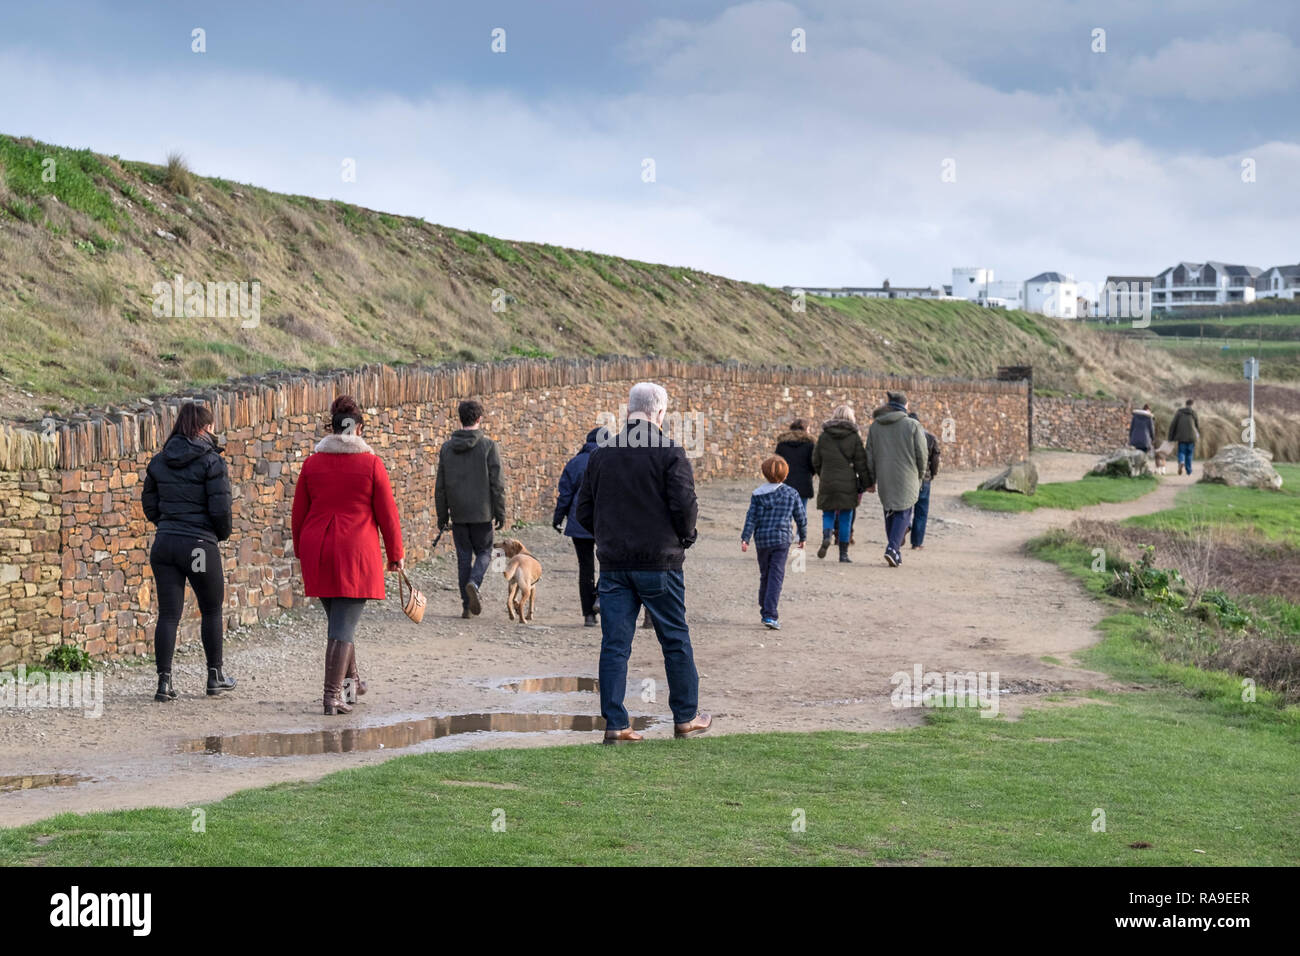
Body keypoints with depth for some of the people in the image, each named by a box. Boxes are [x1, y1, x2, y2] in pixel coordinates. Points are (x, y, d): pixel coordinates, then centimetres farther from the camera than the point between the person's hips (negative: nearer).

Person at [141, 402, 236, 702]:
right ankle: (215, 676, 22)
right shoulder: (211, 461, -8)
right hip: (200, 545, -4)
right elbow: (220, 507, -12)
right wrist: (223, 533, 6)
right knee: (212, 611, 14)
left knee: (168, 614, 5)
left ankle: (164, 681, -2)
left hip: (165, 543, 4)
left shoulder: (159, 461, 8)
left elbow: (148, 502, 12)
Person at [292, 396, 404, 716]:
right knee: (344, 626, -2)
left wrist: (301, 551, 21)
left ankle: (350, 680, 36)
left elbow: (298, 513, 9)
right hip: (356, 552, -4)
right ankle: (332, 697, -8)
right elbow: (387, 513, -1)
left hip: (317, 551, 4)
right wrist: (396, 555, 9)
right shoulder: (371, 464, -4)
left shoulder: (312, 463, 5)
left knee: (337, 619, 21)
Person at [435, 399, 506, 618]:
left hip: (458, 513, 3)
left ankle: (467, 604, 7)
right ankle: (473, 583, -17)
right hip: (482, 513, -3)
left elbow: (440, 486, 7)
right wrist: (500, 514, -1)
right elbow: (497, 484, -8)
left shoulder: (447, 447, 4)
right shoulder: (488, 446, -7)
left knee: (463, 557, 9)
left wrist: (442, 516, 13)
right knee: (484, 551, 11)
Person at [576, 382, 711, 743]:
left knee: (614, 645, 4)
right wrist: (685, 537, 5)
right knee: (675, 640, 9)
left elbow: (583, 510, 10)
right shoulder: (669, 452, -8)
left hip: (612, 563, 4)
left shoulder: (601, 453, 7)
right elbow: (685, 504, -13)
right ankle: (686, 717, 16)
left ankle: (615, 723, 2)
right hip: (659, 563, -4)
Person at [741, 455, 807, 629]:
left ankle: (765, 611, 25)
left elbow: (751, 517, -3)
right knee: (776, 576, -5)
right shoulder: (792, 494, 0)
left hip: (761, 540, 2)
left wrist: (745, 538, -2)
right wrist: (802, 537, 19)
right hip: (781, 540, -2)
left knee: (765, 576, 16)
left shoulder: (758, 494, 1)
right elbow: (801, 518, 5)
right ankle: (770, 615, -16)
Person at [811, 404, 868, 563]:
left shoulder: (823, 436, 4)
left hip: (827, 483, 1)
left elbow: (816, 461, 8)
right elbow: (861, 463, -3)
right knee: (845, 518, 5)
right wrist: (863, 485, 3)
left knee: (828, 514, 13)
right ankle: (843, 553, 6)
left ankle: (826, 536, -17)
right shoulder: (854, 437, -2)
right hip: (848, 484, -1)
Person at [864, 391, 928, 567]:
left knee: (890, 513, 16)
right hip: (906, 477, -4)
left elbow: (869, 456, 8)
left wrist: (871, 481, 16)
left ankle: (895, 552, 17)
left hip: (884, 478, 4)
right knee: (903, 513, 2)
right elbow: (922, 455, -5)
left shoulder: (874, 426, 6)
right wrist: (920, 477, 9)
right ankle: (892, 548, -16)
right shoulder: (913, 426, -6)